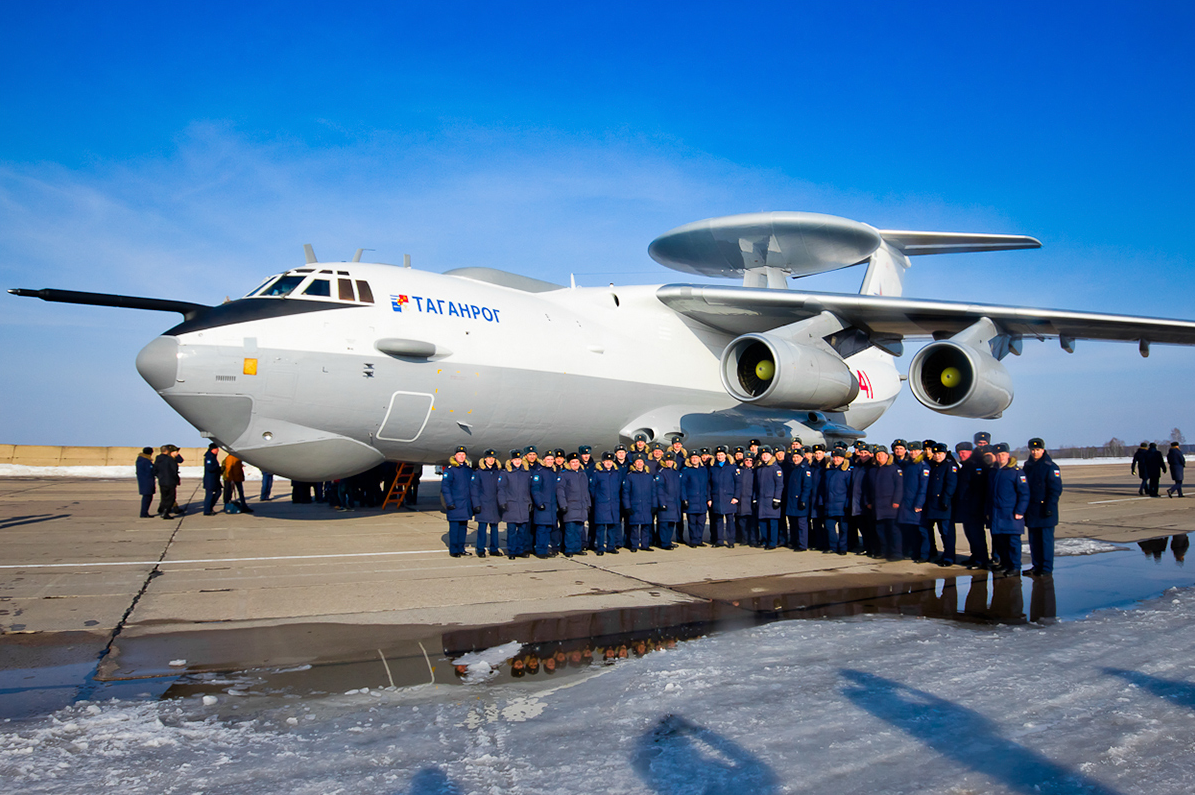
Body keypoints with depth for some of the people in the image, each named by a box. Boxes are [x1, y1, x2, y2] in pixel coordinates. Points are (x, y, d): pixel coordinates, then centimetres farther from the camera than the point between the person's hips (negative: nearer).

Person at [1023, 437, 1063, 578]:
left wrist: (1050, 507, -16)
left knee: (1046, 540, -2)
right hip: (1031, 511, 6)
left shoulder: (1051, 467, -8)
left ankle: (1047, 569, 3)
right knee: (1034, 540, 11)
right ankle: (1036, 566, 19)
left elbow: (1056, 489, -11)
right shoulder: (1027, 466, 12)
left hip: (1045, 511, -6)